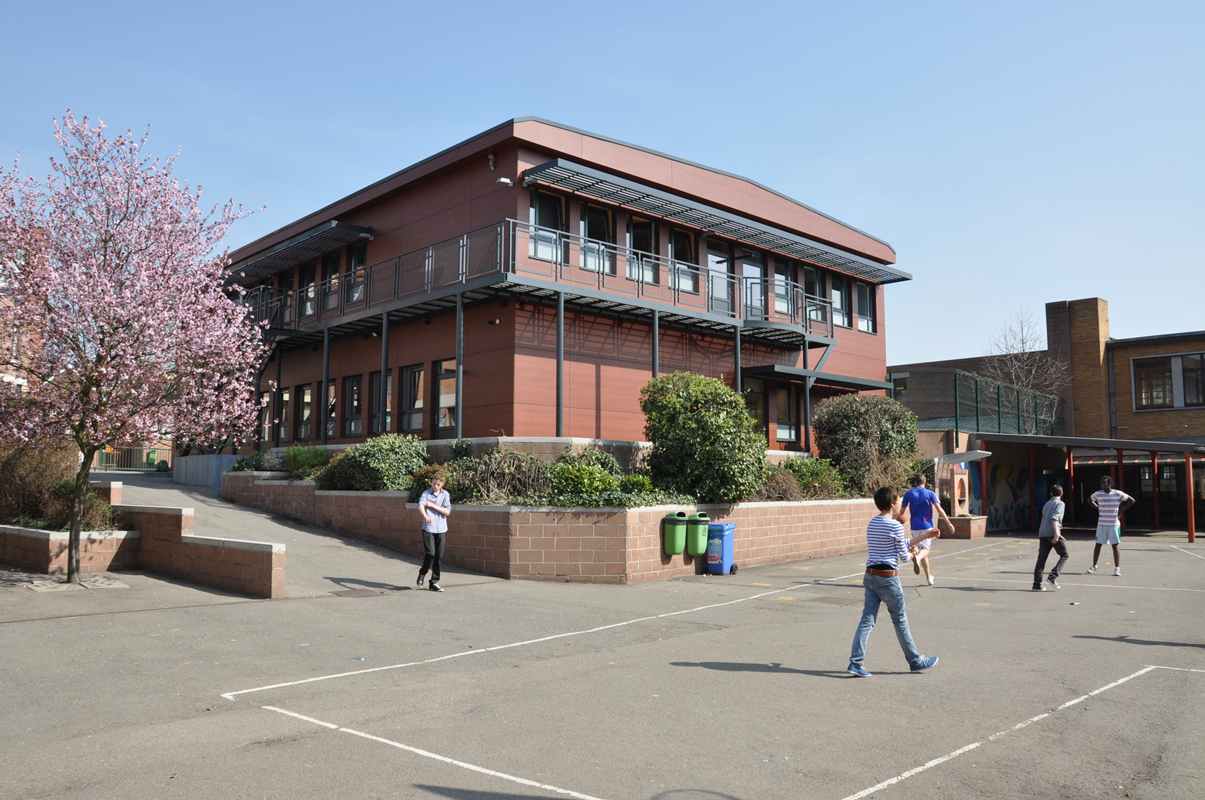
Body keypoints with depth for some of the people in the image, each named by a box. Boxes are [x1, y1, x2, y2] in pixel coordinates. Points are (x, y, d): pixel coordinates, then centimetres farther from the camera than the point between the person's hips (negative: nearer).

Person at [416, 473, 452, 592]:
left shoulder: (445, 495, 8)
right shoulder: (426, 493, 1)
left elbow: (447, 511, -2)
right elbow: (420, 505, -18)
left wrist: (433, 506, -9)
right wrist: (425, 516, -37)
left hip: (441, 529, 3)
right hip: (428, 528, -3)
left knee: (439, 556, 2)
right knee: (430, 553, -14)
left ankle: (434, 582, 12)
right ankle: (422, 573, 13)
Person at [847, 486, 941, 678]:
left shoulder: (872, 524, 12)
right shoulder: (895, 526, -13)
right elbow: (904, 555, -7)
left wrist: (924, 535, 25)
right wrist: (911, 553, 16)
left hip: (870, 575, 7)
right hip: (888, 578, -7)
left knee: (867, 620, 3)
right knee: (900, 621, 8)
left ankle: (855, 662, -3)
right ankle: (916, 661, 23)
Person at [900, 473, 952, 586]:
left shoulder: (908, 494, 5)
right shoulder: (930, 493, 1)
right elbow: (939, 509, -8)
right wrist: (949, 523, -8)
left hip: (914, 526, 2)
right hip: (927, 525, -2)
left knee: (924, 549, 13)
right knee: (925, 549, 0)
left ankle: (929, 577, 14)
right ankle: (918, 558, -37)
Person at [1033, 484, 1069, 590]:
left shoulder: (1047, 504, 24)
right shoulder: (1059, 503, 1)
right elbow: (1054, 518, -14)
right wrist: (1057, 533, -24)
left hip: (1042, 533, 7)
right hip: (1052, 533, -6)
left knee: (1041, 558, 3)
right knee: (1064, 555, 7)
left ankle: (1037, 584, -2)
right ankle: (1052, 577, -8)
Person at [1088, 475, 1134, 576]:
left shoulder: (1118, 494, -7)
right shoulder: (1097, 494, 0)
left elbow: (1131, 500, 1)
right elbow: (1090, 500, 20)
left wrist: (1121, 511, -4)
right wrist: (1098, 508, 6)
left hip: (1114, 524, -2)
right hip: (1101, 524, 2)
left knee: (1115, 545, -2)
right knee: (1098, 545, 6)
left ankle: (1117, 568, 4)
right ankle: (1094, 566, 17)